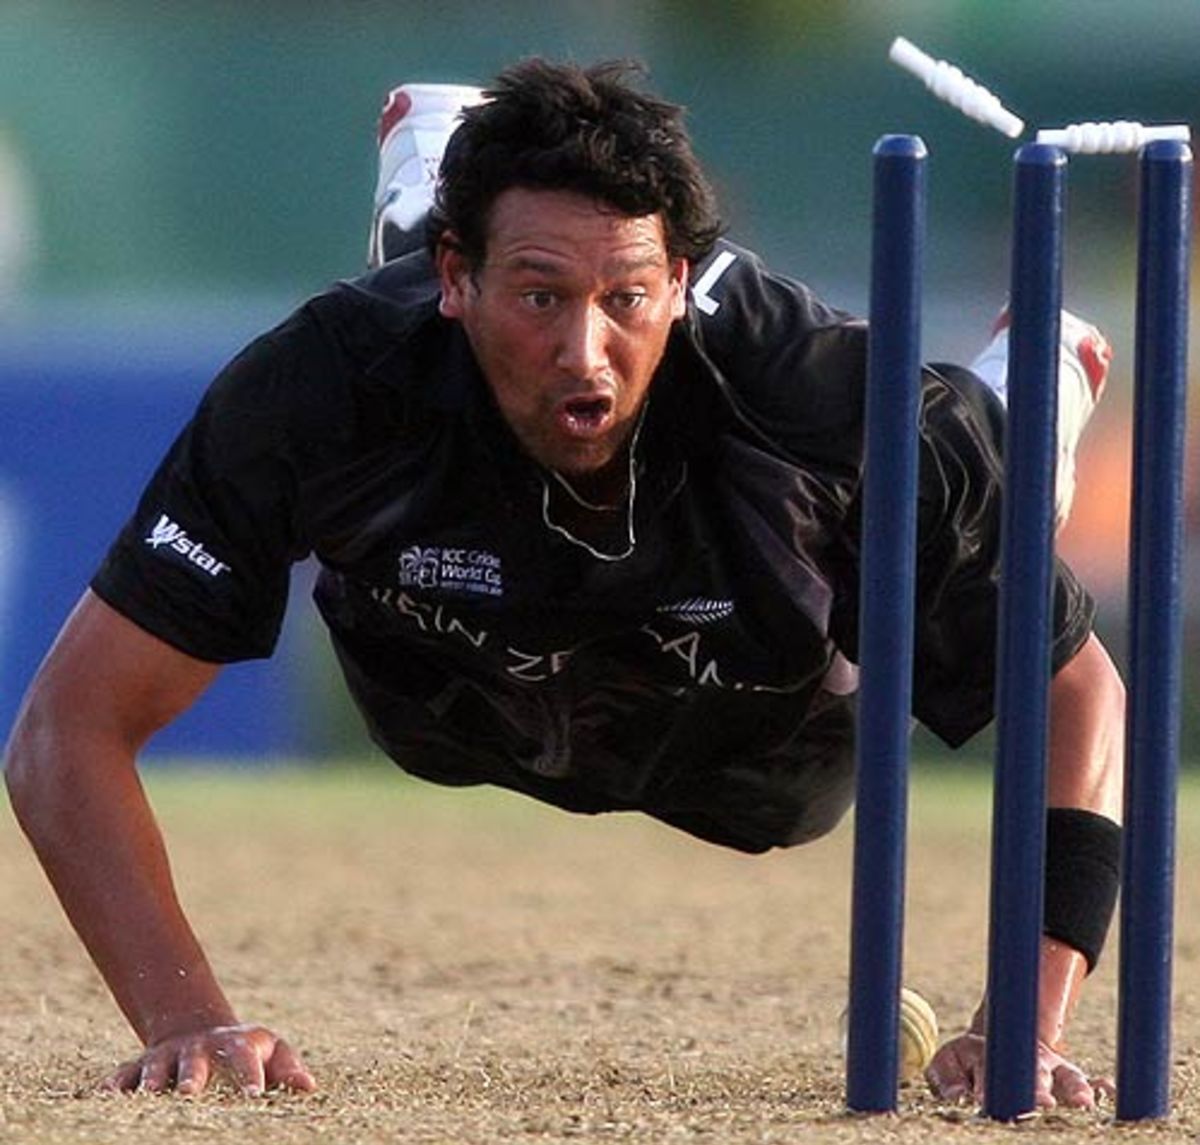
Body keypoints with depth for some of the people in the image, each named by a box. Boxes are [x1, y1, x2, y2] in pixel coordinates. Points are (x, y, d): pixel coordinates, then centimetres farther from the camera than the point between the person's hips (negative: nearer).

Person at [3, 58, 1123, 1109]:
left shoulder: (840, 411, -44)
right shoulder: (328, 389, -44)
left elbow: (1075, 695, -32)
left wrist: (1024, 1031, -45)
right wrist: (187, 1017, -53)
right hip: (453, 713, 1)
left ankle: (1028, 369, 53)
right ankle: (423, 164, 56)